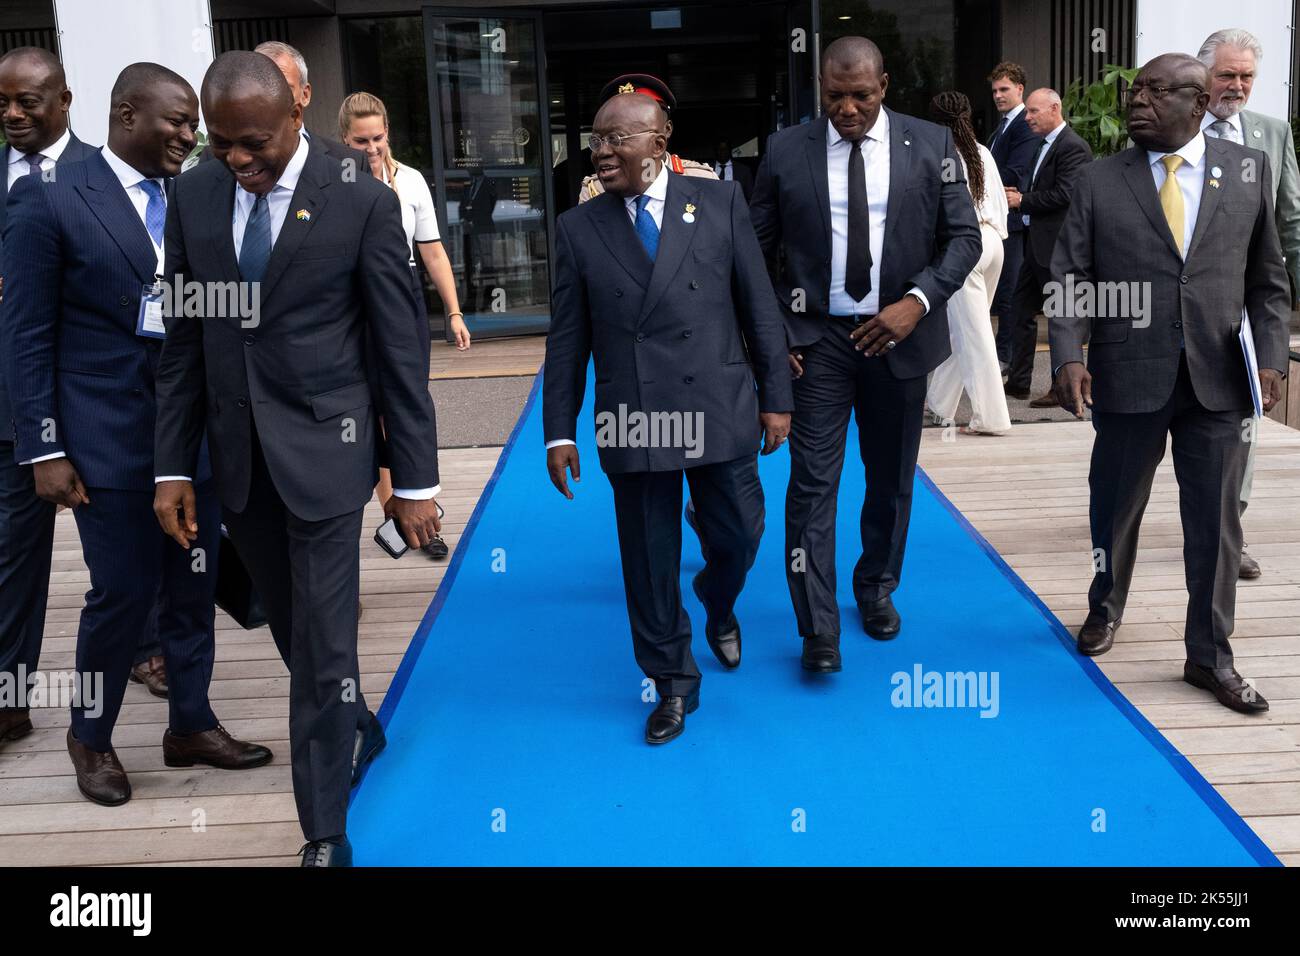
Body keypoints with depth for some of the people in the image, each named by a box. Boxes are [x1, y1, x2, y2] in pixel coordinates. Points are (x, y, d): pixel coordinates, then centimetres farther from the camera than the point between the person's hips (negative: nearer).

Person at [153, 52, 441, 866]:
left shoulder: (363, 202, -9)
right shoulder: (193, 196, 3)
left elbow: (401, 347, -7)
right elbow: (184, 342, 7)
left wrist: (415, 479, -8)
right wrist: (174, 465, 4)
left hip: (323, 449, -4)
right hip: (237, 456, 4)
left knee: (324, 645, -1)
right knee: (294, 631, 17)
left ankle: (325, 836, 14)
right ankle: (357, 731, 45)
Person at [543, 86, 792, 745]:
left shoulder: (719, 203, 1)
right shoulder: (579, 228, 3)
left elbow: (759, 305, 3)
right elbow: (567, 340, 5)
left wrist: (776, 397, 1)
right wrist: (559, 432, 3)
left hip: (719, 412, 0)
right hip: (633, 421, 0)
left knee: (738, 538, 12)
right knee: (650, 563, 8)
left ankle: (718, 607, 47)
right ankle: (673, 684, 27)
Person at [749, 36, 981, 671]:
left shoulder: (930, 145, 0)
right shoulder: (786, 150, 0)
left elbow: (964, 237, 0)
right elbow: (756, 249, 5)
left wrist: (918, 300, -15)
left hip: (898, 335, 1)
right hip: (815, 339, -1)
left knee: (891, 479, 14)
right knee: (813, 482, -6)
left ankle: (876, 588, 35)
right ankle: (817, 629, 0)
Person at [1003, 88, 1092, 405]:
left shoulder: (1073, 147, -14)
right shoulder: (1045, 144, 16)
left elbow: (1064, 195, -22)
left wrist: (1022, 200, -13)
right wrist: (1019, 195, 1)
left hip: (1057, 245, -10)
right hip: (1037, 243, 10)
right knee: (1021, 311, 12)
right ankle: (1018, 382, 20)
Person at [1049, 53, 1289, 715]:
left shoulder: (1249, 171, 5)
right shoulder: (1100, 181, 1)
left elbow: (1267, 277, 8)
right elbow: (1069, 278, -2)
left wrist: (1270, 355, -4)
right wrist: (1068, 356, -16)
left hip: (1218, 381, 1)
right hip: (1129, 379, 0)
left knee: (1215, 522, 6)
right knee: (1116, 507, 15)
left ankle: (1210, 657, 20)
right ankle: (1106, 608, 41)